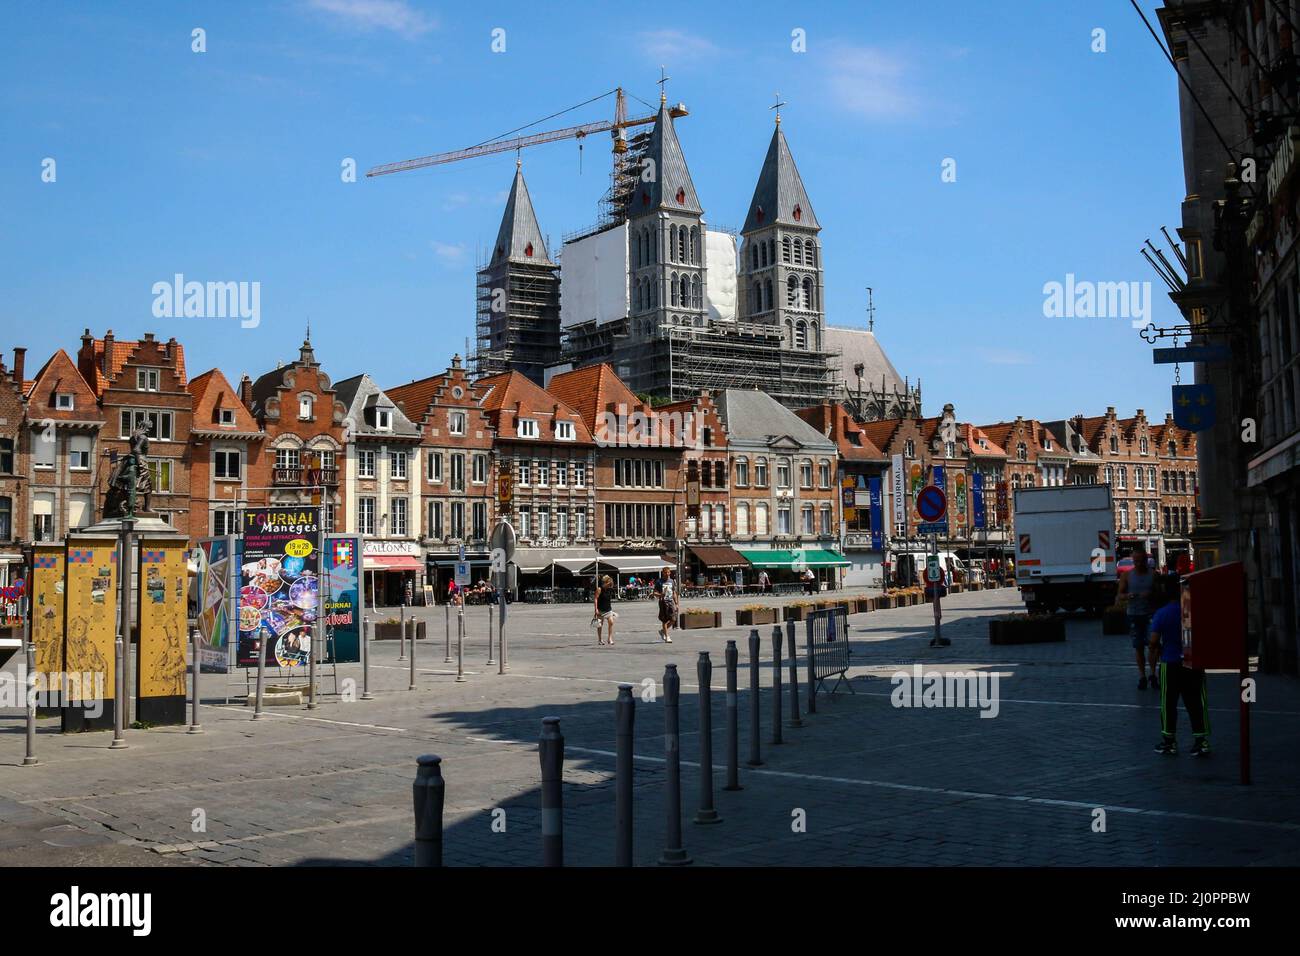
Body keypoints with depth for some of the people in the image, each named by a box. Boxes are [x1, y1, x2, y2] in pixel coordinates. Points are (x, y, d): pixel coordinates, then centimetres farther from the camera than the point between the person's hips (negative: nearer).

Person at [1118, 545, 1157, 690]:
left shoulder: (1153, 575, 1)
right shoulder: (1127, 576, 4)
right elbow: (1120, 596, 4)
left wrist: (1150, 595, -20)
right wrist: (1127, 596, -19)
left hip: (1150, 614, -1)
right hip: (1133, 614, 2)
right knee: (1138, 647, 6)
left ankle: (1153, 673, -1)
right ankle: (1142, 676, 16)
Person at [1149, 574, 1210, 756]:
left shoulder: (1161, 614, -10)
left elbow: (1154, 642, -12)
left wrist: (1153, 664, 1)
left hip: (1169, 664, -2)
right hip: (1194, 663, 2)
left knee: (1168, 704, 8)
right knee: (1196, 703, 6)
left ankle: (1169, 741, 15)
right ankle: (1201, 740, 4)